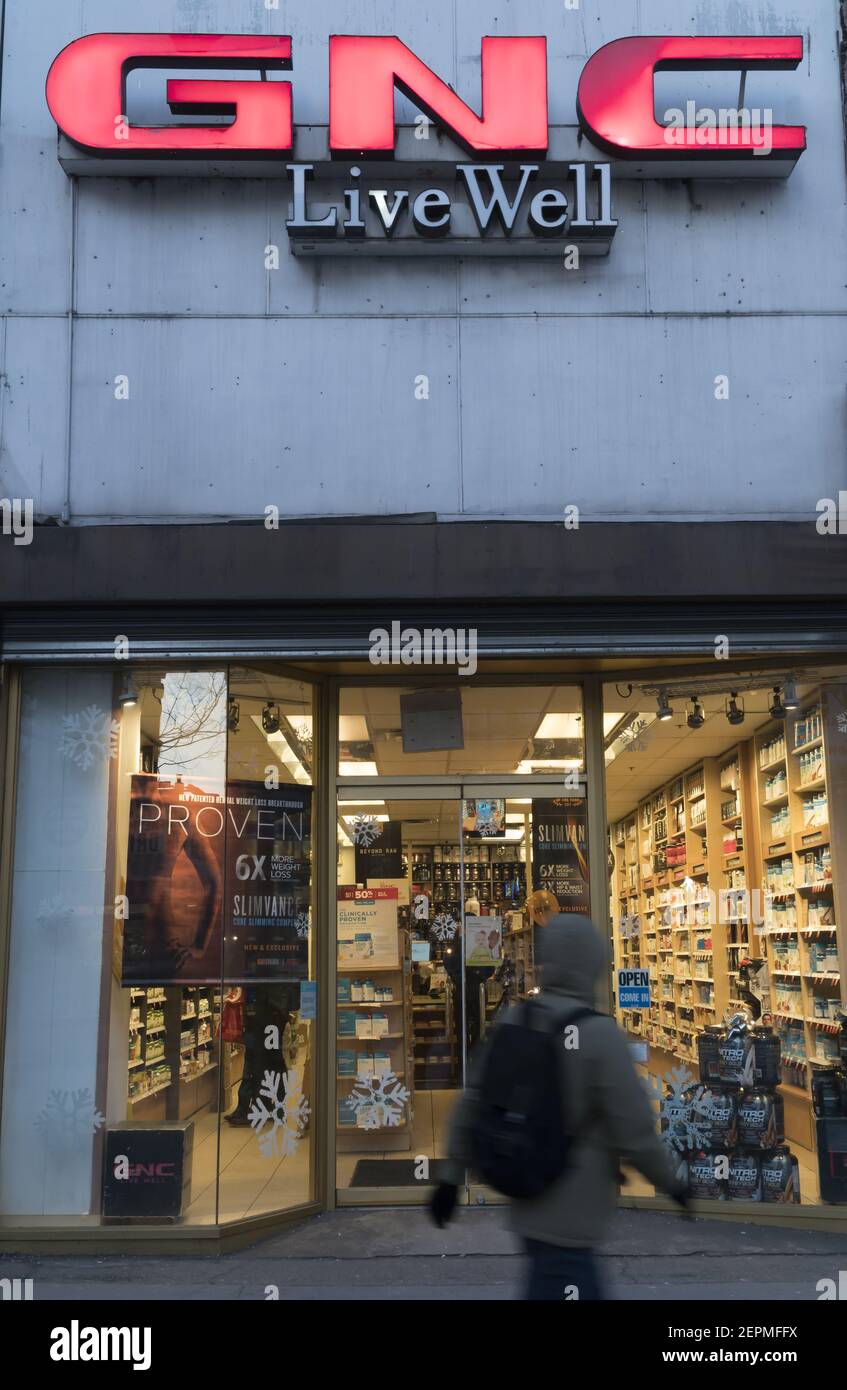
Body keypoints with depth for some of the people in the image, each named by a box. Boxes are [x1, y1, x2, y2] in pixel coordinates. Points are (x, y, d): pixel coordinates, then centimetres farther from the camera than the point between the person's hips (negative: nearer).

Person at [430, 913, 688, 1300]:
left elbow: (471, 1105, 2)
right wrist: (671, 1182, -1)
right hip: (568, 1214, -7)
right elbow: (635, 1133, -19)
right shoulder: (599, 1034, -22)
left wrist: (452, 1177, 11)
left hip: (528, 1201, 7)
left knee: (586, 1290, 24)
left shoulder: (513, 1021, -2)